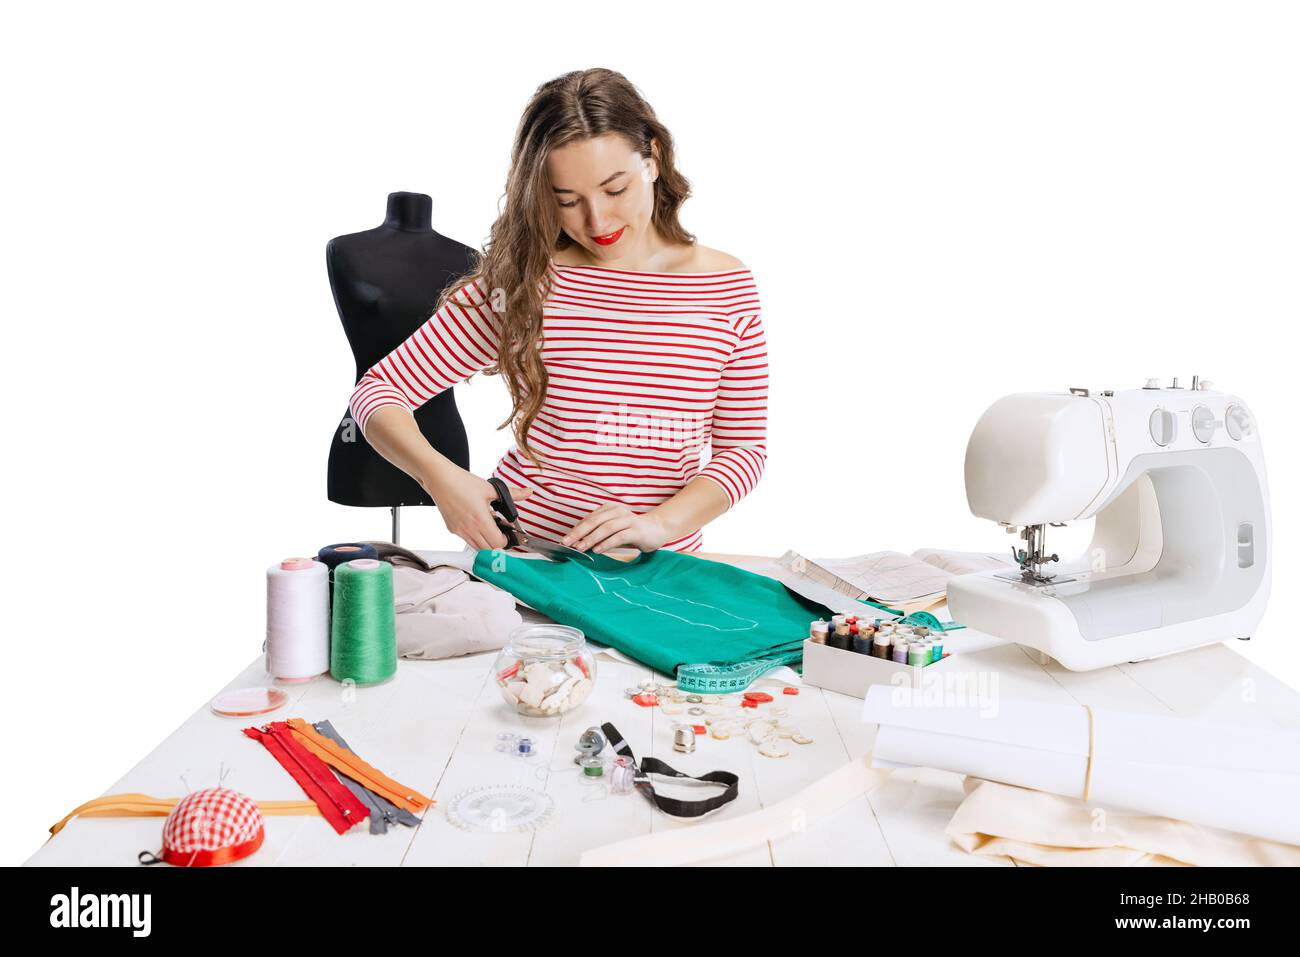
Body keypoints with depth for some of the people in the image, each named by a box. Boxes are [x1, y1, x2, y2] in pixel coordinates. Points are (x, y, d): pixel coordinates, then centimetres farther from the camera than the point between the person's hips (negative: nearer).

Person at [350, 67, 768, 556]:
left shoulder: (728, 287, 1)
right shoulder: (522, 282, -4)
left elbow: (743, 447, 4)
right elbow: (379, 390, -2)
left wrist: (659, 524, -13)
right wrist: (441, 476, -22)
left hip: (663, 566, 0)